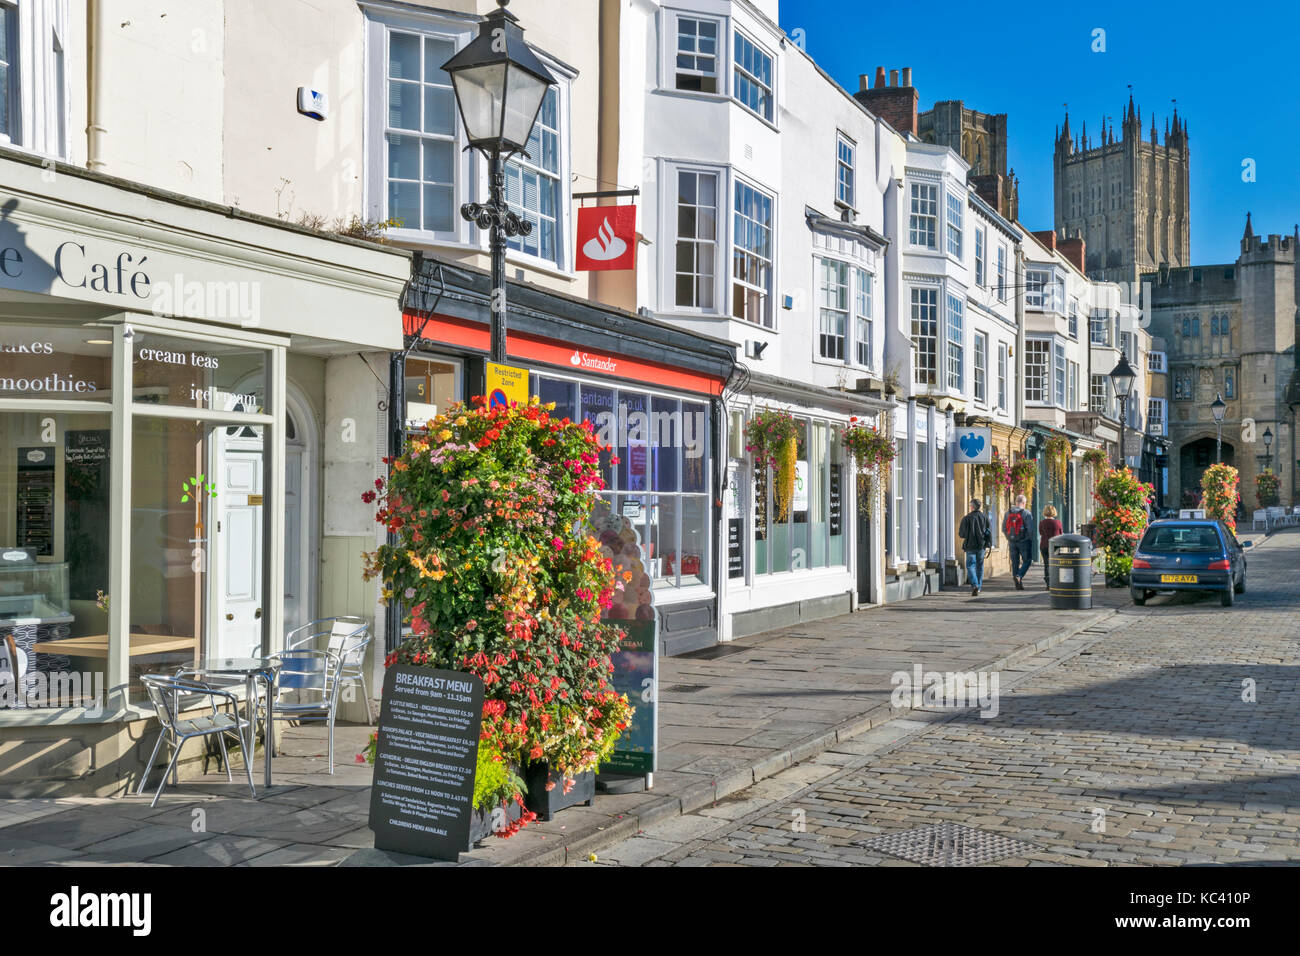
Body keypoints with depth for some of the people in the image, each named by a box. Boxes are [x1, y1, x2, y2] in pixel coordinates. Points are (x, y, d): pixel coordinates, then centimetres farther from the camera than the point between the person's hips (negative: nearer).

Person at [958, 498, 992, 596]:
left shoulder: (967, 518, -7)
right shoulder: (984, 517, 6)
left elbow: (961, 534, -6)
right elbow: (989, 533, 4)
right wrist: (988, 545, 6)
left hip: (970, 545, -4)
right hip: (981, 546, 4)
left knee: (970, 566, -3)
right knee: (979, 567, 13)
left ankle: (975, 585, -23)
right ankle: (978, 587, 17)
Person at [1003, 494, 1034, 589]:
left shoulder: (1008, 513, 3)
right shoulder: (1026, 513, -9)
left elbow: (1004, 528, 6)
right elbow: (1030, 529, -12)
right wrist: (1031, 540, 3)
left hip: (1012, 542, 4)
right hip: (1023, 541, -4)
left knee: (1015, 562, 10)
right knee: (1027, 561, 7)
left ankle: (1018, 584, 12)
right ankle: (1019, 576, -16)